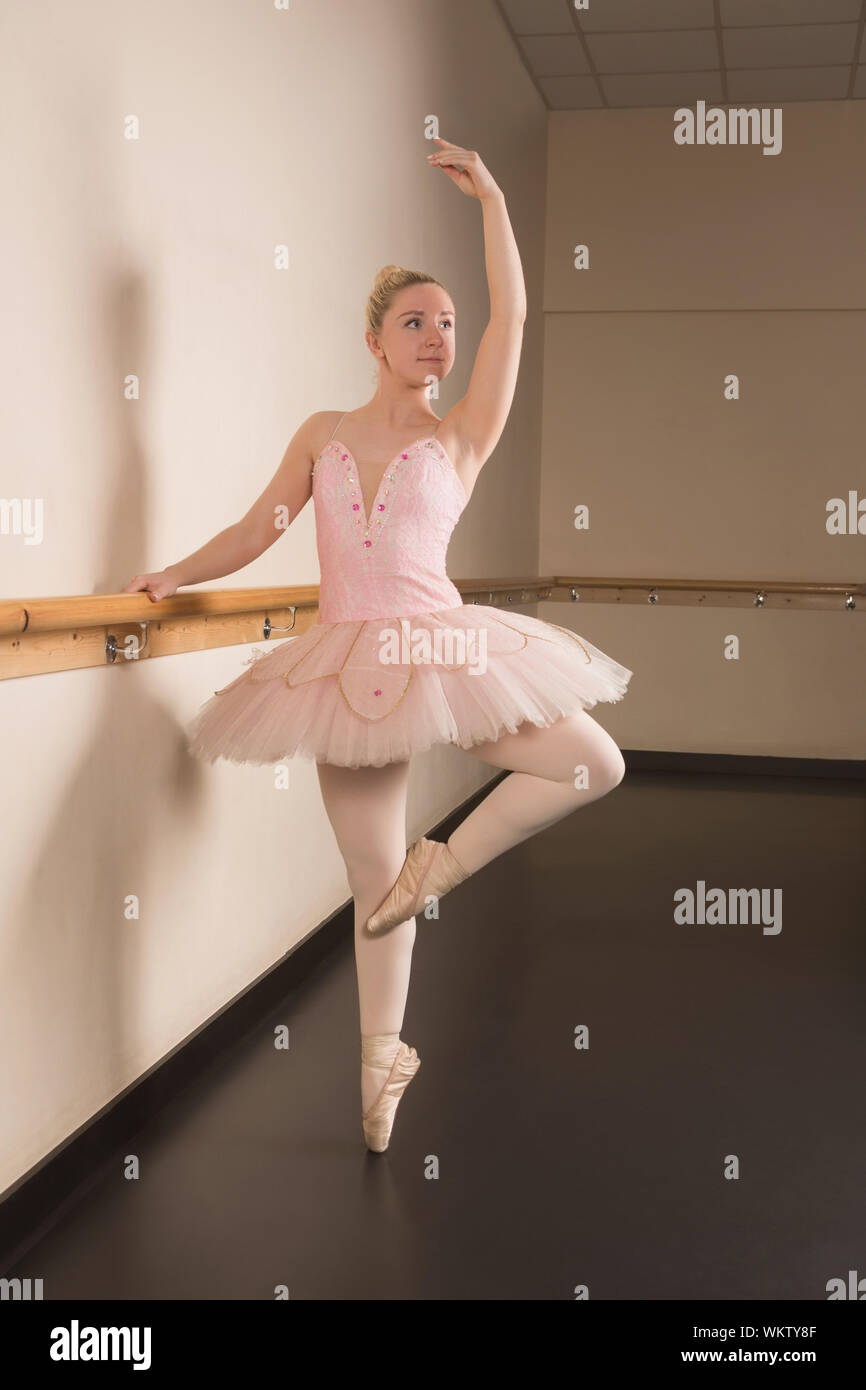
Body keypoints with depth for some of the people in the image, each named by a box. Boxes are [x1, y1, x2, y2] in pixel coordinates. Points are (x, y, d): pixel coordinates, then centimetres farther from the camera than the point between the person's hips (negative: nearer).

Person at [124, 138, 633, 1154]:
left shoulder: (462, 435, 5)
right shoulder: (323, 434, 11)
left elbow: (511, 316, -4)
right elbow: (254, 532, 12)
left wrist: (489, 196, -4)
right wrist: (168, 580, 6)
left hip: (443, 649, 0)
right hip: (349, 667, 0)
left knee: (595, 766, -13)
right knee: (373, 886, 5)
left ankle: (442, 865, 5)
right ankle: (380, 1068, 24)